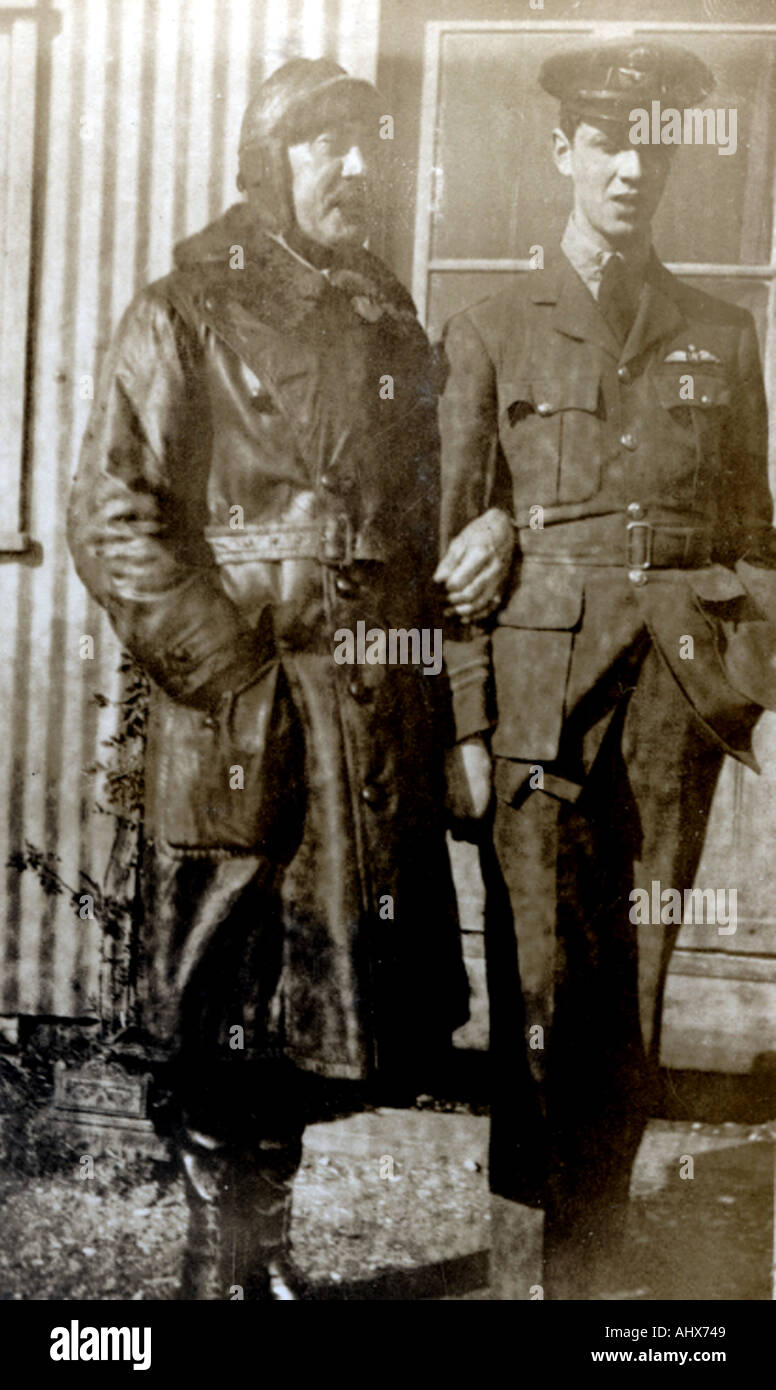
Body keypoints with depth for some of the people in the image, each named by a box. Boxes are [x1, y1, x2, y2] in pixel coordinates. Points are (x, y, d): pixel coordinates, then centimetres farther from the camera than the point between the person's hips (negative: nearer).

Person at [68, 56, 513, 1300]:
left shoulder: (390, 323, 16)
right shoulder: (184, 318, -2)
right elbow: (113, 522, -8)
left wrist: (482, 544, 1)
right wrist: (230, 665, -13)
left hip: (384, 726, 6)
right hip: (237, 731, -5)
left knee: (341, 1002, 12)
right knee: (231, 1014, 4)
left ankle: (259, 1235, 33)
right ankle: (224, 1263, 24)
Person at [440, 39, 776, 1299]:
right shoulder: (491, 334, 6)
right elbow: (458, 544, 2)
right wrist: (466, 728, -4)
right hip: (541, 686, -2)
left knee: (636, 983, 7)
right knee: (542, 984, -1)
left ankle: (595, 1251, 23)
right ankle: (525, 1264, 15)